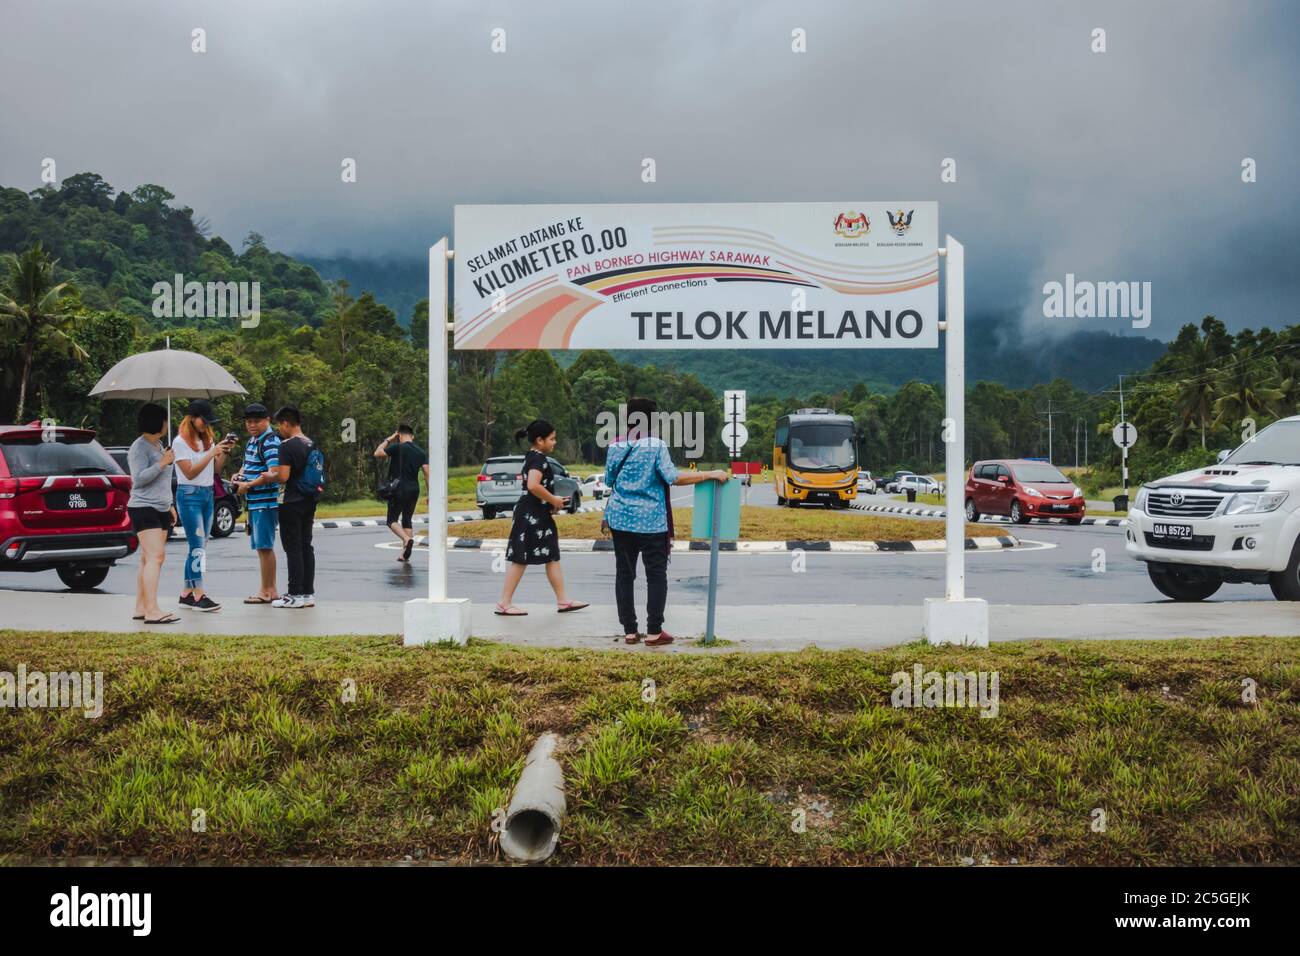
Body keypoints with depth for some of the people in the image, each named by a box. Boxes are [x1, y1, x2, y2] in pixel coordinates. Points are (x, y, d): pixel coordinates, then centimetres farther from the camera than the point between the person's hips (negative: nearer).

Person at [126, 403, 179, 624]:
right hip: (144, 508, -10)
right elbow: (139, 478, -19)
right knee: (155, 557, -17)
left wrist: (169, 505, 26)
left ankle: (140, 608, 11)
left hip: (160, 509, 10)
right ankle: (152, 610, -22)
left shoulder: (158, 445, 19)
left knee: (148, 559, 8)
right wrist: (162, 464, -22)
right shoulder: (139, 447, -10)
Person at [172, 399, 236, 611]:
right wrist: (212, 453, -18)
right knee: (198, 546, -11)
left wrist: (225, 451, -2)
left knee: (199, 547, 7)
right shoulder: (180, 442, -7)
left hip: (207, 494, 7)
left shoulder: (207, 439, 13)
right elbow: (190, 473, -13)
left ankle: (187, 593, 11)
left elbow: (217, 469, 14)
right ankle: (199, 596, -12)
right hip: (189, 495, -7)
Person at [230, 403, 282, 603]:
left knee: (264, 547, -4)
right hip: (254, 502, 10)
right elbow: (248, 464, 29)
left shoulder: (270, 442, -14)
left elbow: (272, 474, -23)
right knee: (262, 547, 14)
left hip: (265, 502, -10)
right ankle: (271, 589, 22)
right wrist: (240, 476, 7)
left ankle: (266, 591, 2)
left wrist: (248, 485, -16)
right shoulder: (252, 440, 16)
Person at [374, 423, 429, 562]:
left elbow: (377, 453, 0)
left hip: (398, 489, -5)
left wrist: (388, 440, 11)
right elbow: (427, 473, 1)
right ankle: (405, 554, 8)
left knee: (392, 520, 4)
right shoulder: (421, 452, 7)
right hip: (414, 490, 5)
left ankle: (407, 539, -23)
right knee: (407, 520, 13)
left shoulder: (397, 448, -8)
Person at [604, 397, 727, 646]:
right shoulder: (656, 445, -10)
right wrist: (710, 475, -14)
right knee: (656, 575, 5)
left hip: (620, 519, 4)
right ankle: (653, 632, 2)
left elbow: (608, 480, 12)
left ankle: (630, 631, 11)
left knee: (624, 574, 10)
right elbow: (672, 477, -17)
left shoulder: (615, 445, 4)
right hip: (650, 520, -4)